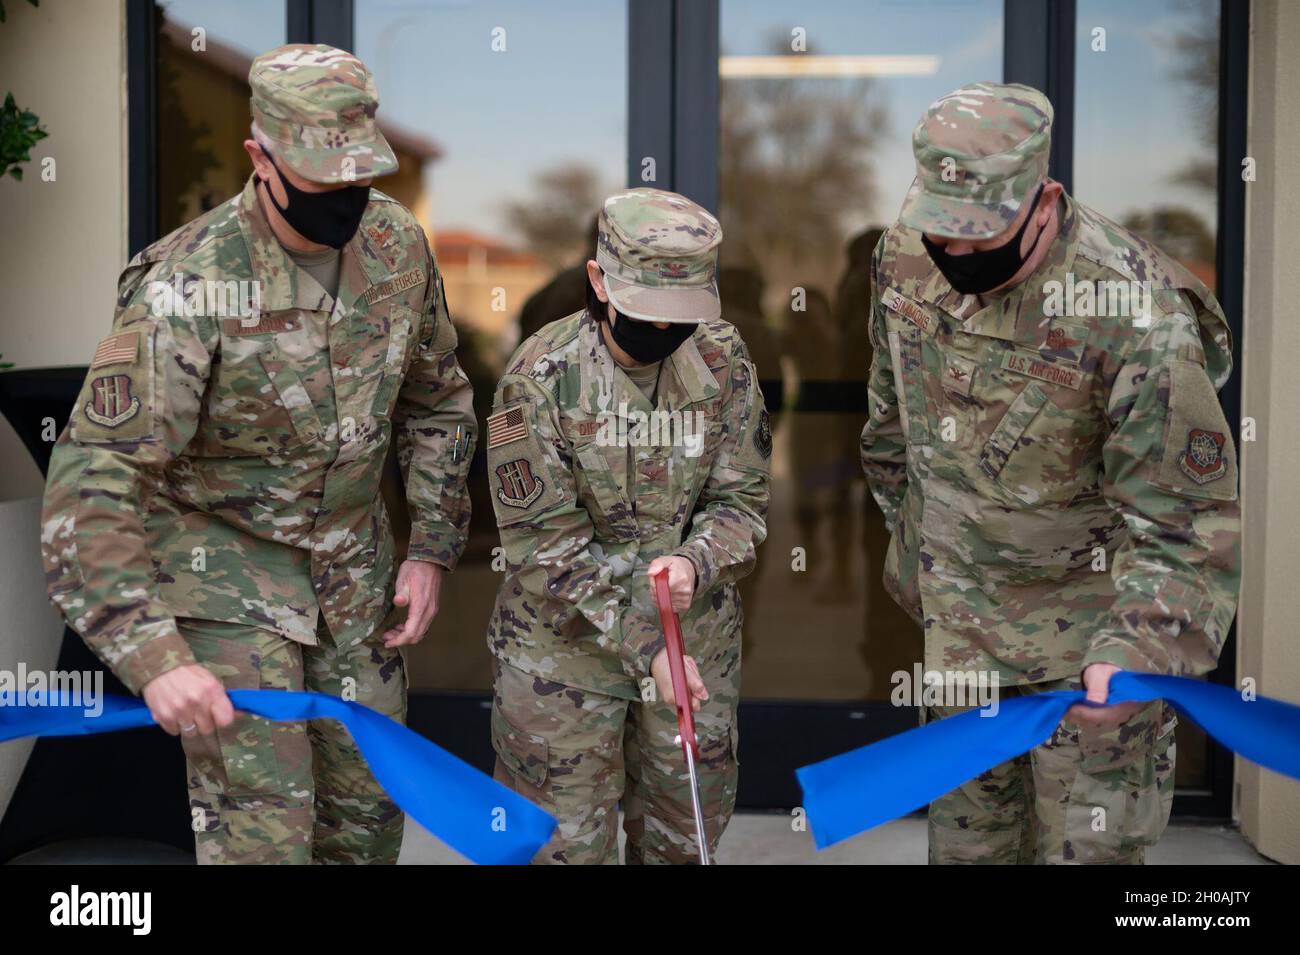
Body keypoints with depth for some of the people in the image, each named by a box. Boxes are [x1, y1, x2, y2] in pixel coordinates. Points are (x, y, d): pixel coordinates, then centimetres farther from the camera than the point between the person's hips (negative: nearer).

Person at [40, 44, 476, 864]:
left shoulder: (397, 244, -6)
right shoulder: (190, 289, -24)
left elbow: (438, 403, 10)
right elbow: (91, 487, -25)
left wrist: (432, 549, 3)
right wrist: (153, 657, -33)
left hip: (357, 570, 5)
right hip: (227, 571, -5)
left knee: (370, 811, 13)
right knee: (262, 825, -8)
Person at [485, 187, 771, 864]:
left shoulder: (723, 362, -5)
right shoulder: (543, 374, -16)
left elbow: (740, 499, 1)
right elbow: (544, 541, -15)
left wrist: (695, 562, -22)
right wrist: (643, 646, -19)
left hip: (697, 636, 3)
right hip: (564, 639, -3)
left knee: (684, 830, 16)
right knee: (567, 837, 6)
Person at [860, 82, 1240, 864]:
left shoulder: (1135, 315, -28)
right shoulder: (907, 259, -8)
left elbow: (1185, 517, -24)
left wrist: (1138, 649, -35)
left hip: (1088, 628, -5)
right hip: (958, 621, 6)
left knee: (1086, 844, 2)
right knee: (965, 833, 18)